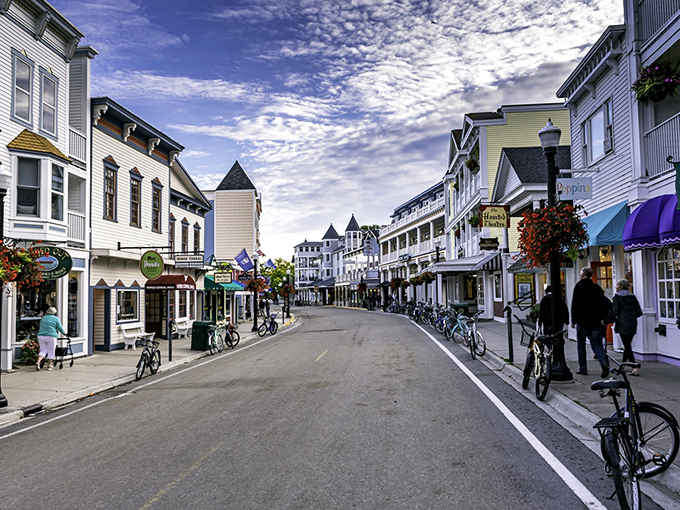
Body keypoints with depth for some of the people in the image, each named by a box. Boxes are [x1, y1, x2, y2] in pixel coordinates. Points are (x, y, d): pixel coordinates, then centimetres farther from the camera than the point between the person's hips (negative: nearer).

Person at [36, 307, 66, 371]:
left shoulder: (43, 318, 15)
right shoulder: (56, 319, -1)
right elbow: (60, 328, -1)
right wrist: (64, 333, 16)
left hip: (41, 336, 5)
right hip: (51, 337, -5)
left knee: (43, 351, 11)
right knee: (51, 352, 5)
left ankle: (38, 362, -11)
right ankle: (49, 366, 8)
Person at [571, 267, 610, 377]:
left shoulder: (579, 286, -6)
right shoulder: (597, 287, 9)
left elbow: (575, 305, -9)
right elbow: (603, 304, 7)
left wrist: (573, 320, -5)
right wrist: (603, 319, 10)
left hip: (582, 321, -4)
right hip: (596, 322, 4)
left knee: (581, 345, 10)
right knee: (596, 344, 5)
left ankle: (583, 369, 12)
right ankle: (604, 363, -18)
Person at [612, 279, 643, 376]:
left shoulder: (617, 297, -6)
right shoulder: (633, 297, 10)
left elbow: (614, 312, -13)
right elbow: (639, 312, 9)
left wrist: (614, 319, 5)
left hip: (623, 325, -6)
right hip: (632, 325, 6)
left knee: (627, 346, -6)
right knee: (627, 345, 17)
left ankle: (634, 368, -14)